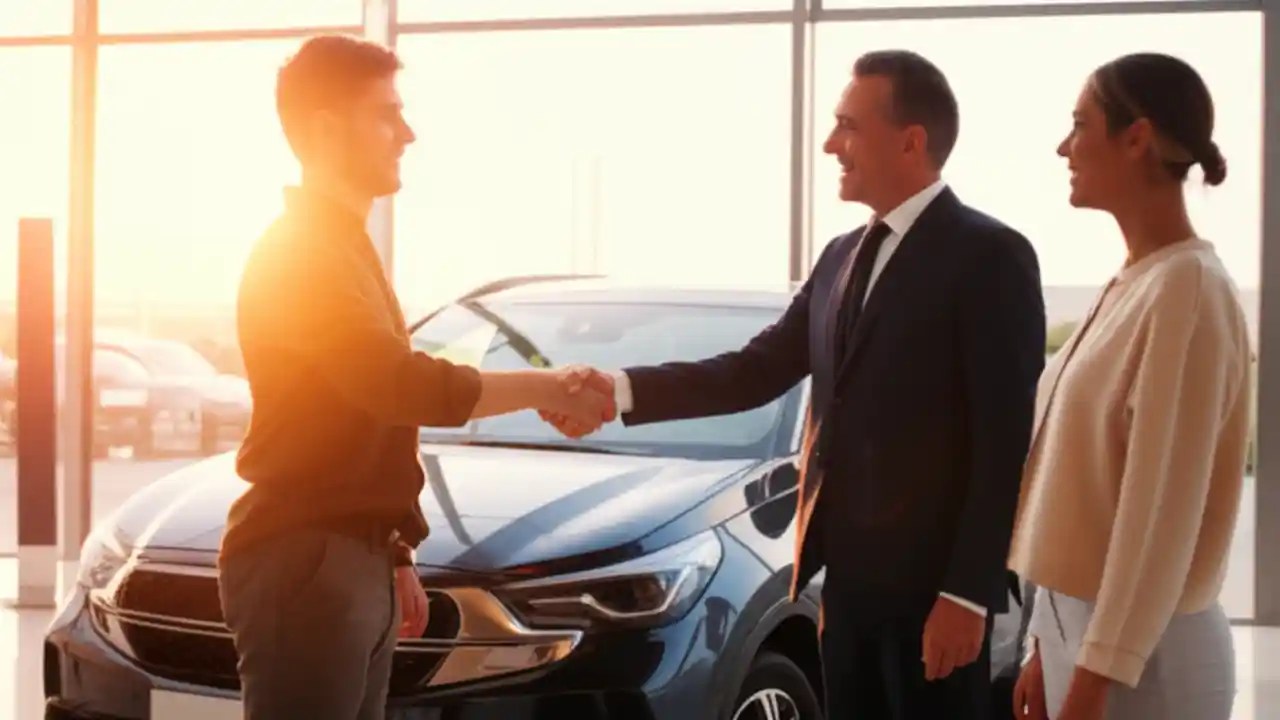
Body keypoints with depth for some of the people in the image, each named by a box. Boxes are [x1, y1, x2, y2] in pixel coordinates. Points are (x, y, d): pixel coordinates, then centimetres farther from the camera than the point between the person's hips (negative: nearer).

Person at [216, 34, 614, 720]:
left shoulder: (342, 246, 20)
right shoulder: (297, 251, -12)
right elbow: (402, 386, -23)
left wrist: (394, 555, 22)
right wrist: (545, 388, -15)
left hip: (354, 561, 10)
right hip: (304, 563, -10)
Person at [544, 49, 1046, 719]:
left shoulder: (989, 256, -10)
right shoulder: (842, 256, 14)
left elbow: (1003, 440, -14)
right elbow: (758, 370, 8)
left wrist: (968, 592, -18)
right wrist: (622, 389, -5)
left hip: (929, 580, -7)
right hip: (846, 574, 7)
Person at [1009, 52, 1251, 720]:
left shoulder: (1187, 291, -16)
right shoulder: (1129, 285, 9)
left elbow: (1162, 509, -19)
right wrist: (1049, 651, 13)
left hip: (1140, 653, -8)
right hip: (1077, 622, 8)